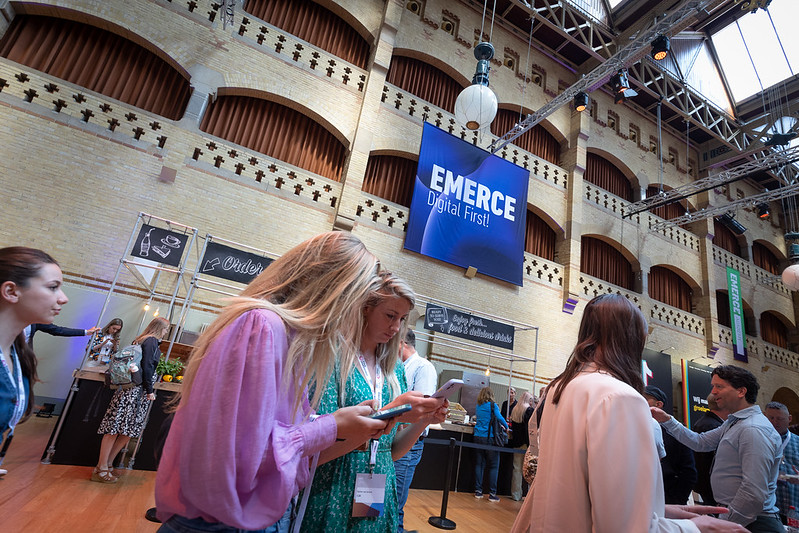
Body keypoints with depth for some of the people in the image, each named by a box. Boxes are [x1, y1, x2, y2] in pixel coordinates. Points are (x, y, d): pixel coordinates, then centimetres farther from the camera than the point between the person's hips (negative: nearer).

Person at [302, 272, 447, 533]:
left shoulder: (395, 371, 3)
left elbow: (391, 452, 6)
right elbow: (318, 450, -21)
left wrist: (423, 421, -11)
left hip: (380, 502, 6)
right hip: (332, 503, -5)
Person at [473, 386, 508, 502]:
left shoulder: (478, 406, 13)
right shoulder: (492, 405, -5)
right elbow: (499, 417, -14)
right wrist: (506, 426, 6)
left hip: (478, 437, 5)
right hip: (490, 438, -5)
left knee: (479, 464, 9)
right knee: (494, 466, 2)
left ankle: (478, 491, 12)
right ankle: (492, 494, 3)